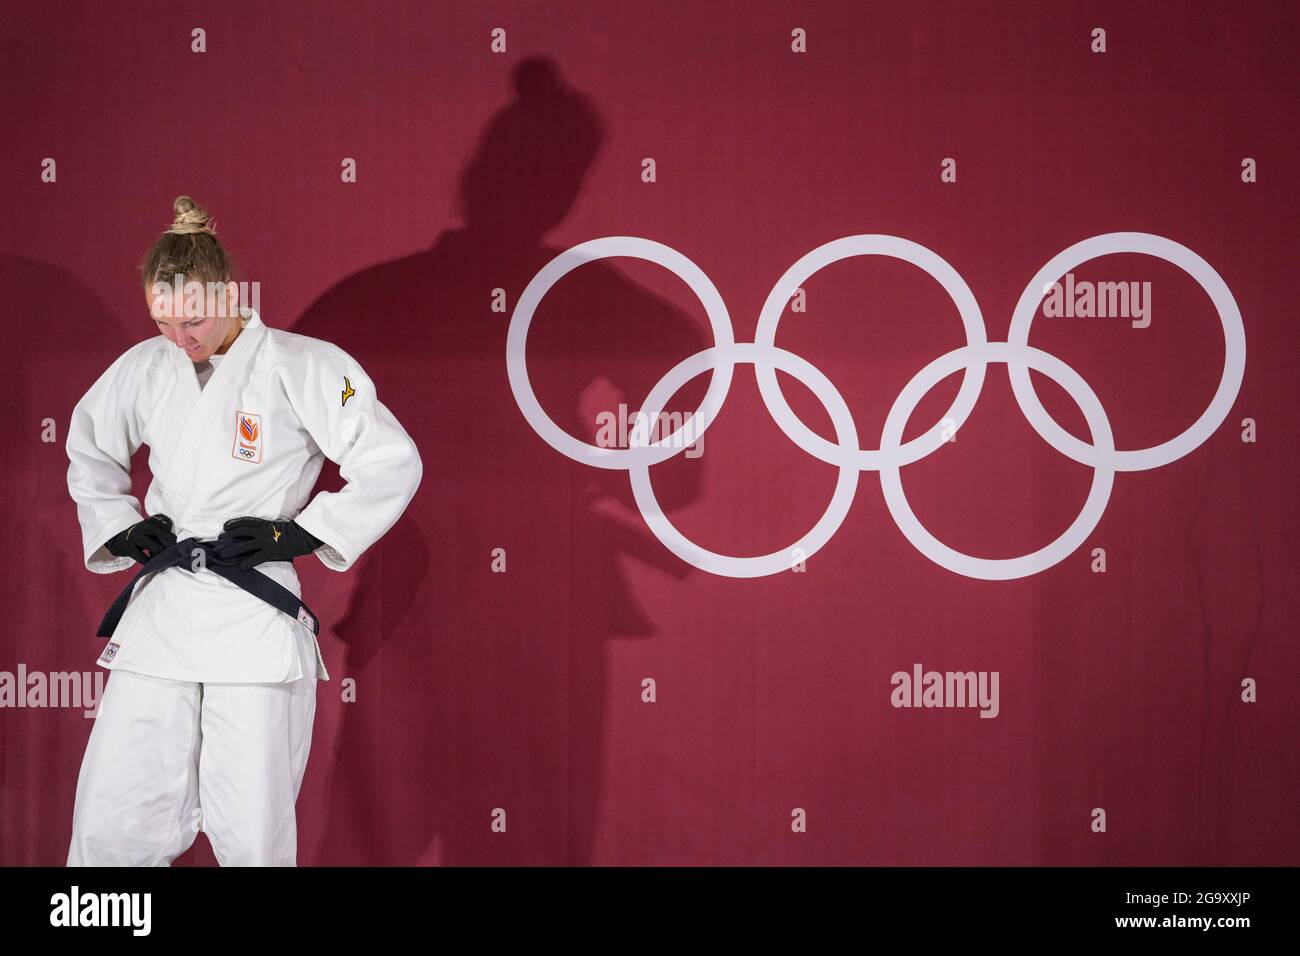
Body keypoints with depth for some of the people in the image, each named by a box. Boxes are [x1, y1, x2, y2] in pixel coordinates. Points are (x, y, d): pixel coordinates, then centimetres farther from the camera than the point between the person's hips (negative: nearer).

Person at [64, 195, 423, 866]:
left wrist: (298, 534, -9)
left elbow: (394, 464, -5)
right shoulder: (146, 368, 9)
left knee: (252, 835, -1)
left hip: (254, 624, -4)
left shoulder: (300, 367, -5)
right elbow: (88, 452, 27)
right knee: (109, 828, 2)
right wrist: (118, 527, 11)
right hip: (159, 610, 4)